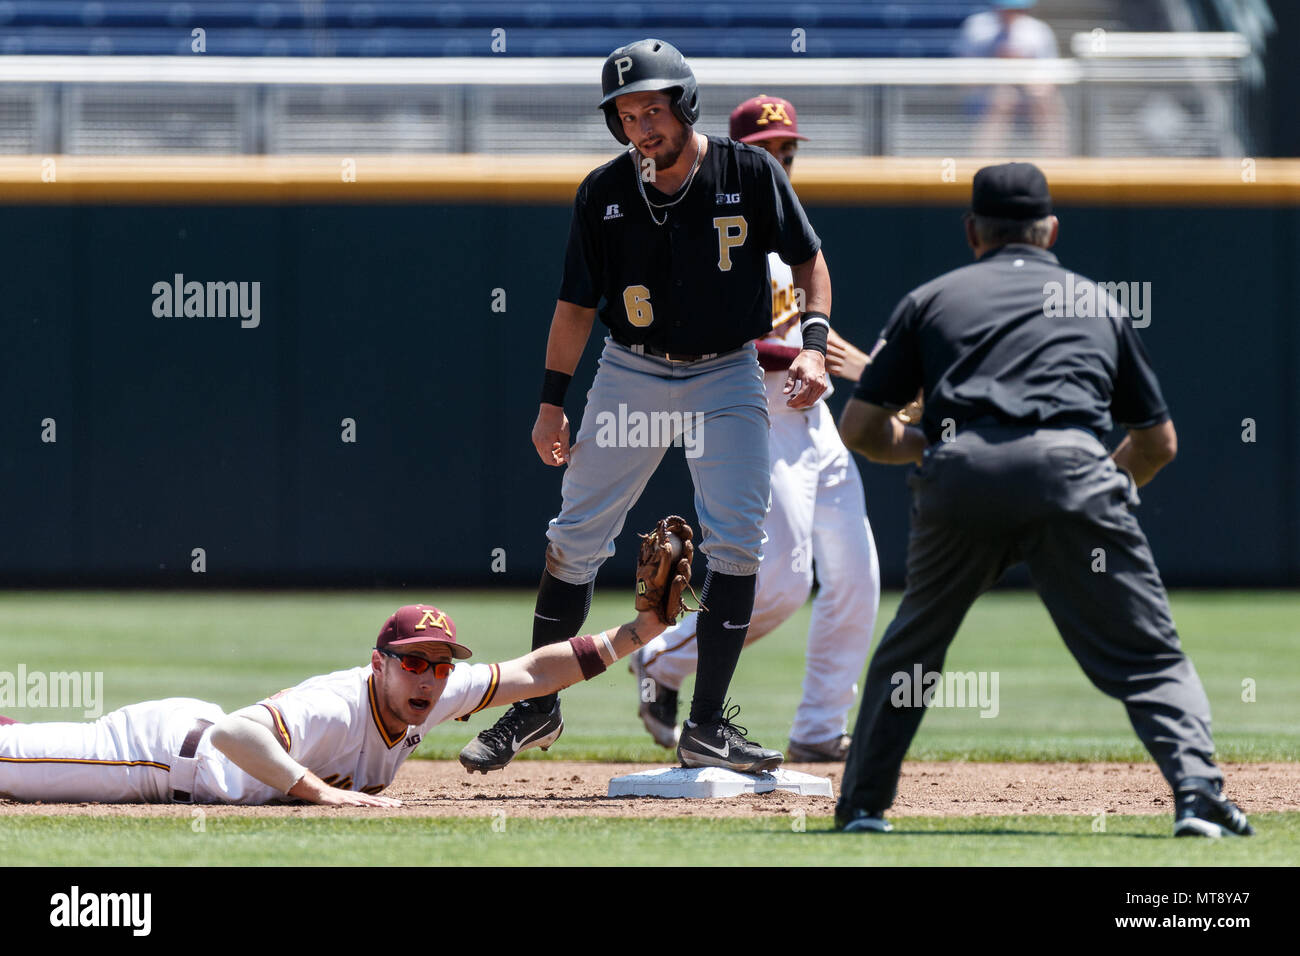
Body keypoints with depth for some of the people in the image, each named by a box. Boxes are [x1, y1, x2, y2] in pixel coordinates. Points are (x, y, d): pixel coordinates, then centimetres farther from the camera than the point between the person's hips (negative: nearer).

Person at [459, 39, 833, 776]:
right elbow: (578, 302, 2)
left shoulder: (749, 174, -10)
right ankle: (537, 707, 16)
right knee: (576, 538, 2)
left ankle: (707, 728, -5)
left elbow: (809, 260, 0)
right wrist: (553, 402, 0)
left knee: (738, 542, -11)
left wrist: (814, 344, -14)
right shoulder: (605, 193, -6)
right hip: (632, 375, 1)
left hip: (727, 376, -1)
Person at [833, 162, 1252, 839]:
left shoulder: (931, 299, 26)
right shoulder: (1097, 302, 29)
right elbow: (1158, 441, 33)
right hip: (1071, 466, -1)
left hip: (959, 474, 1)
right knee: (1148, 654, 2)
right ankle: (1198, 792, -18)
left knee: (912, 644, 23)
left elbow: (859, 428, 23)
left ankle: (861, 807, 24)